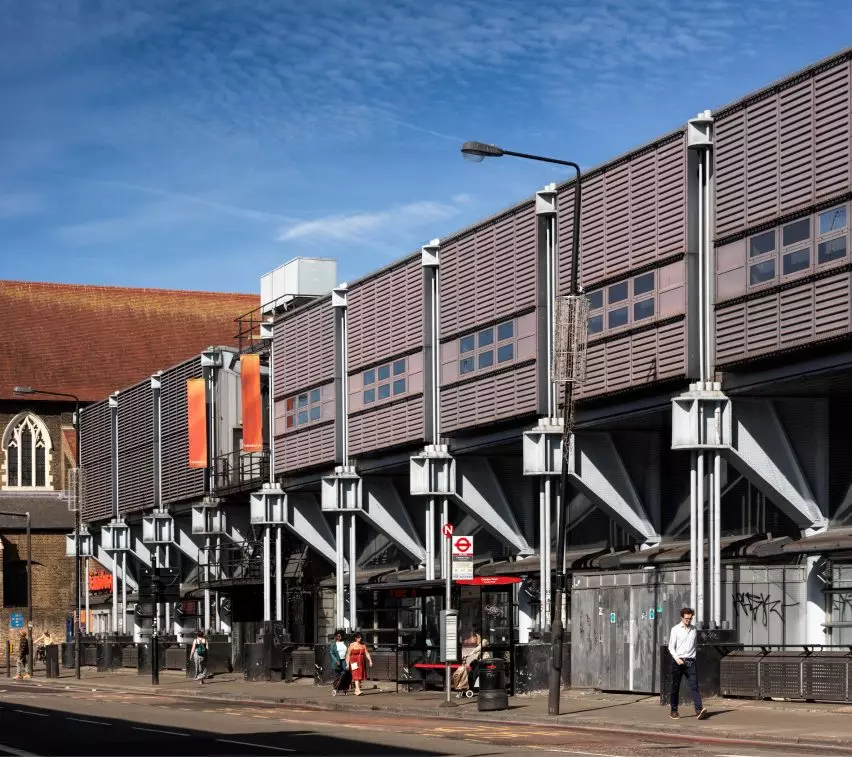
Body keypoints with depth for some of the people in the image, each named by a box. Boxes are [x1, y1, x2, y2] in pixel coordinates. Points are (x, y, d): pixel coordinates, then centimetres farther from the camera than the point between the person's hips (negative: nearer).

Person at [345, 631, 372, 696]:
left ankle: (356, 690, 20)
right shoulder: (352, 645, -3)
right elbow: (348, 655, -1)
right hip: (354, 662, -4)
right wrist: (347, 664, -4)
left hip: (362, 663, 4)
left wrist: (370, 661, -11)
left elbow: (367, 653, 2)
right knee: (356, 676, -15)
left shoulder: (363, 645, 7)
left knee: (360, 676, 7)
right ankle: (358, 690, -26)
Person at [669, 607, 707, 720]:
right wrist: (677, 659, -14)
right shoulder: (676, 629, 2)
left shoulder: (694, 630, 12)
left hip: (690, 661, 2)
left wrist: (692, 657, 12)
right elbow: (671, 647, -1)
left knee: (694, 686, -11)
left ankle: (699, 710, -23)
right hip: (678, 662, -2)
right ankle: (674, 711, 15)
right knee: (675, 687, 5)